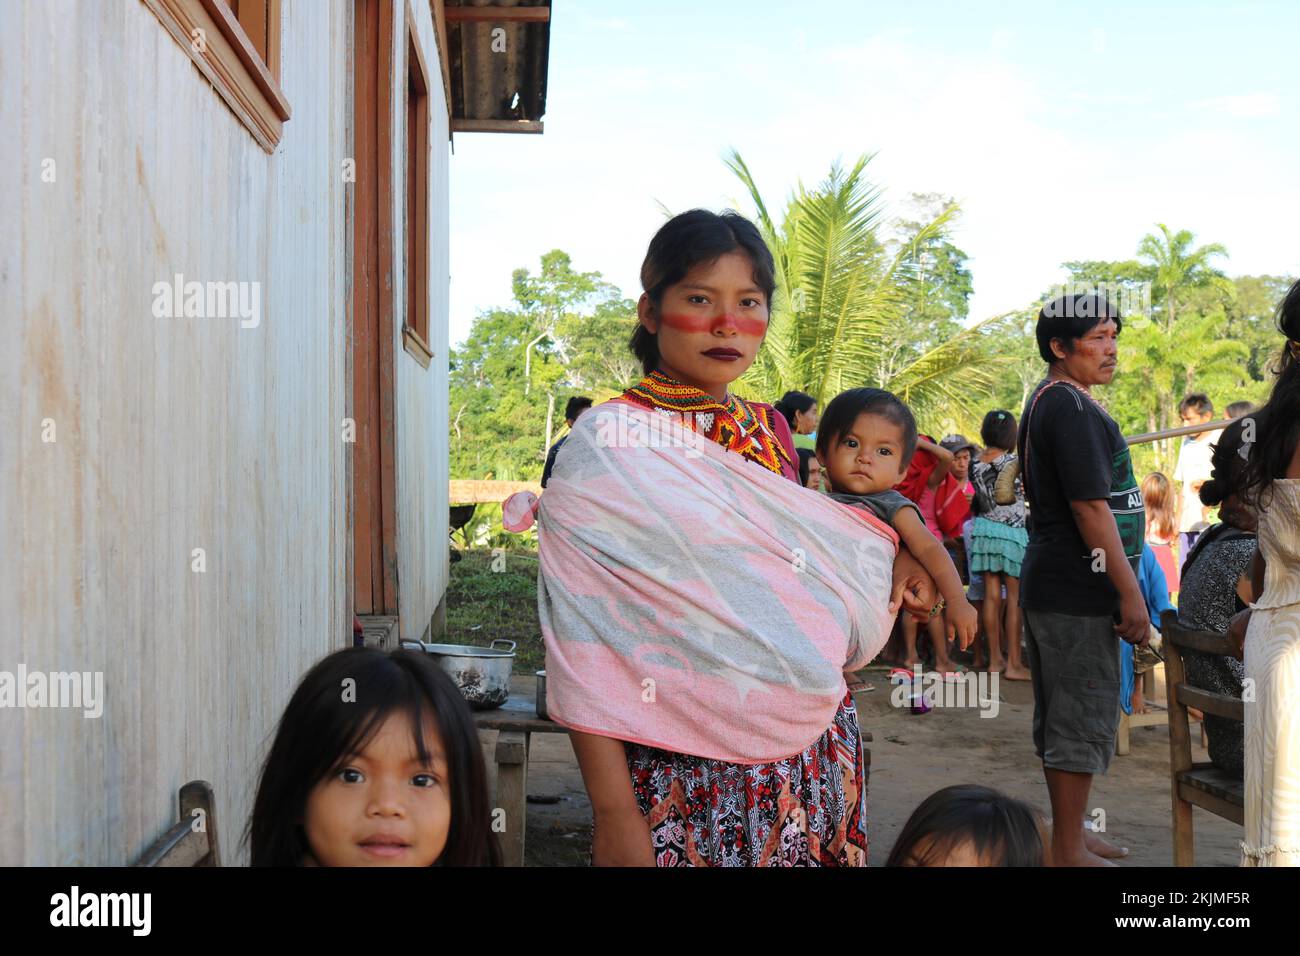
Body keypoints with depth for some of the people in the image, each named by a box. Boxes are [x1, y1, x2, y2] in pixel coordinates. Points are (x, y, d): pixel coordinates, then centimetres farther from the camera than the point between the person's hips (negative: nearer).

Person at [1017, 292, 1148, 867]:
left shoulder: (1043, 402, 16)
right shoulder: (1074, 408, -16)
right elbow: (1091, 507, -21)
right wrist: (1131, 592, -18)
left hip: (1048, 582, 10)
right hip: (1079, 590, -10)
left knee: (1060, 718, 17)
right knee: (1084, 721, -3)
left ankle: (1070, 832, 29)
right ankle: (1068, 851, 6)